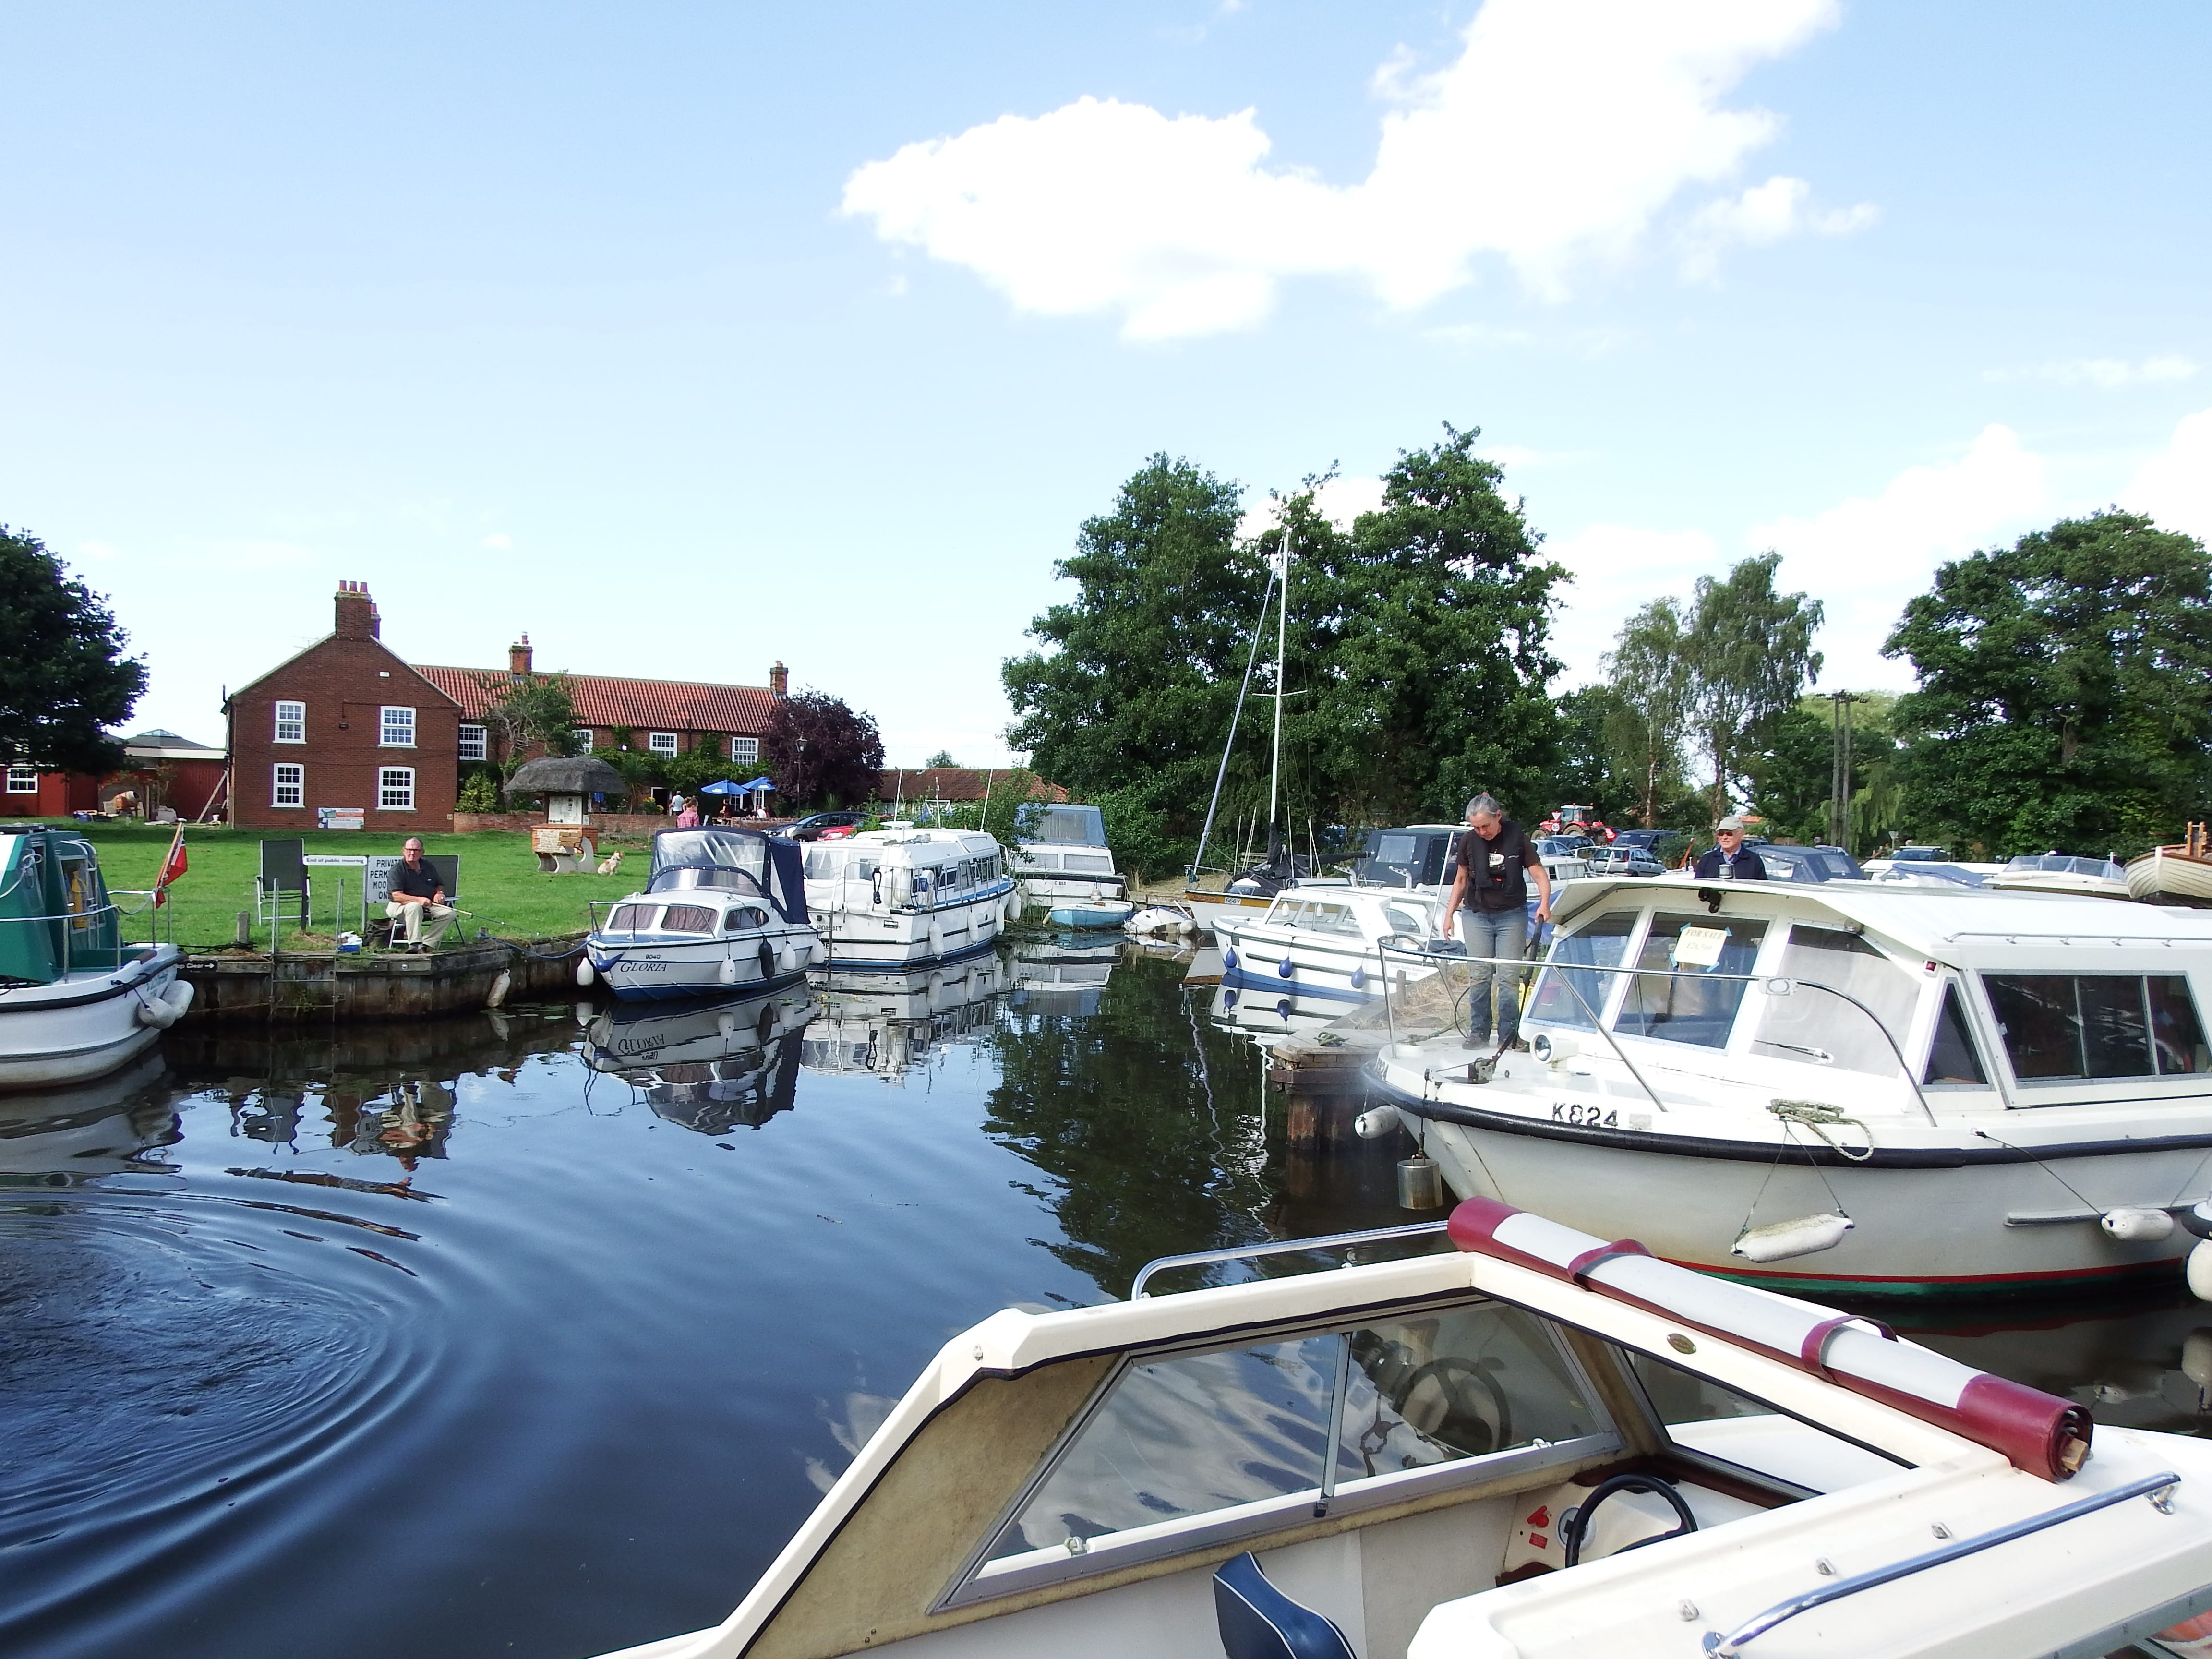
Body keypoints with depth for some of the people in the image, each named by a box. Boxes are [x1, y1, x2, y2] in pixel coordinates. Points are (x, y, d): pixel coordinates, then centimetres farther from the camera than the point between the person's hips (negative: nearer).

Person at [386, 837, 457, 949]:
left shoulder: (429, 867, 11)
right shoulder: (397, 870, -7)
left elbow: (440, 885, 24)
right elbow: (396, 896, -18)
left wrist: (440, 893, -2)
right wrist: (419, 900, -31)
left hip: (428, 906, 6)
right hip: (401, 906, -6)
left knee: (449, 913, -18)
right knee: (415, 907, -39)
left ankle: (428, 944, -21)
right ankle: (415, 945, -41)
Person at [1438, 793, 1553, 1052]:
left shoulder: (1517, 838, -6)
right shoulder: (1469, 841, 1)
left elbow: (1540, 874, -4)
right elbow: (1461, 880, 13)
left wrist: (1544, 903, -21)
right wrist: (1449, 914, 11)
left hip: (1512, 916, -2)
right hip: (1477, 916, 2)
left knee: (1509, 977, -3)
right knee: (1479, 976, 2)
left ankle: (1509, 1035, 5)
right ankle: (1478, 1033, 9)